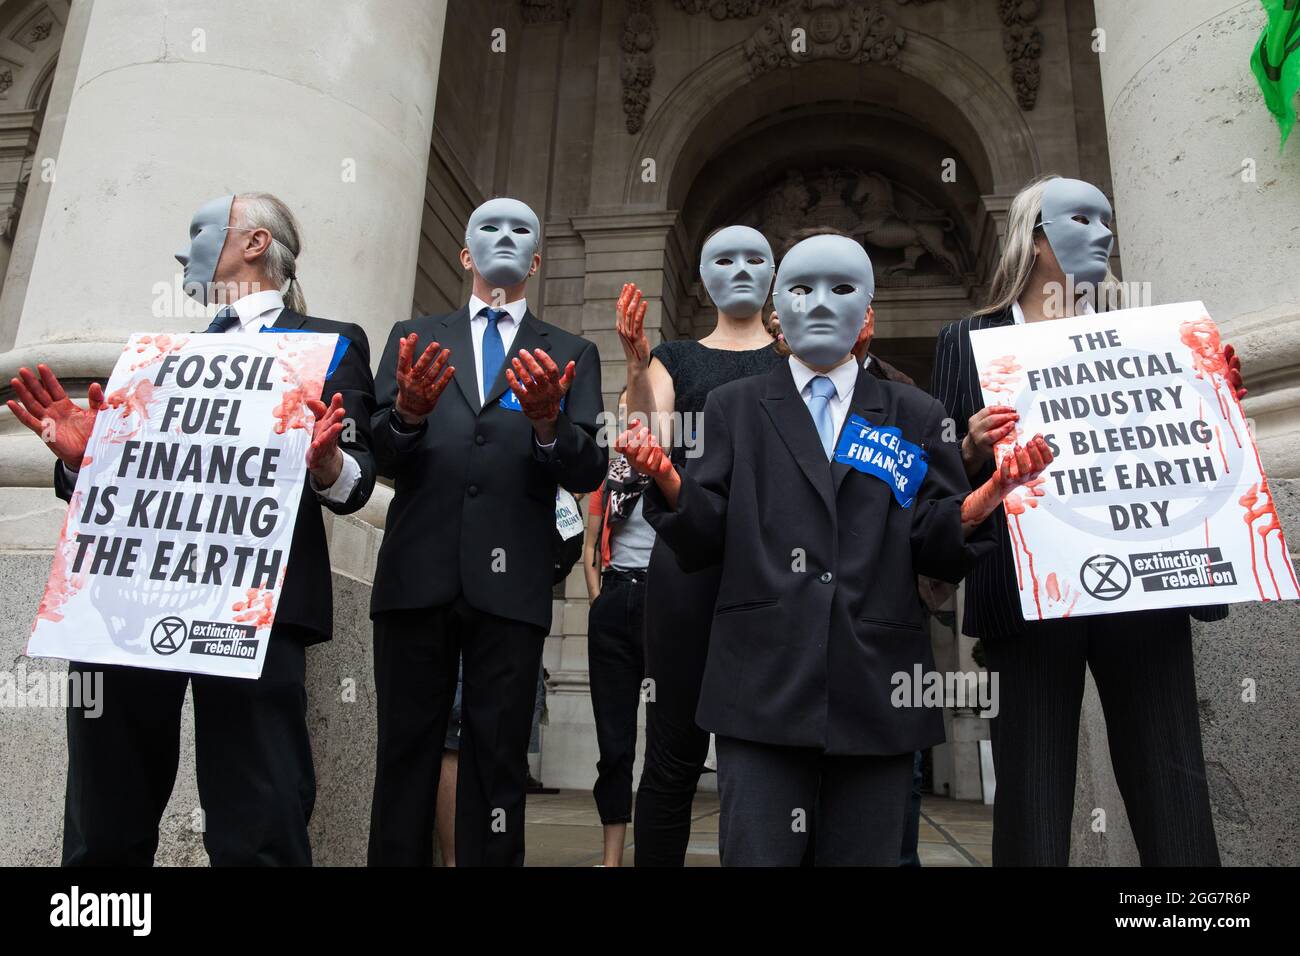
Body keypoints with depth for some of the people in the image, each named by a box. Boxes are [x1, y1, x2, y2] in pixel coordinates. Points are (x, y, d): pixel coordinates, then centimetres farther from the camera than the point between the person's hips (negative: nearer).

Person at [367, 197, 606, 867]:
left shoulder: (571, 354, 12)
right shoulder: (413, 338, 14)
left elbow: (587, 472, 1)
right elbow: (383, 457, 4)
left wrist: (548, 421, -19)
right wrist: (409, 411, -18)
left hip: (510, 580, 0)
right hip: (416, 575, 1)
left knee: (498, 762, 5)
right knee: (405, 754, 7)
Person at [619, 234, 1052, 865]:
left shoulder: (915, 416, 13)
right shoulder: (734, 408, 12)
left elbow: (934, 548, 5)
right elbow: (705, 538, 3)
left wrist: (990, 495, -14)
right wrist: (666, 478, -16)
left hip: (878, 688, 2)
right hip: (763, 687, -1)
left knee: (867, 856, 11)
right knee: (756, 856, -1)